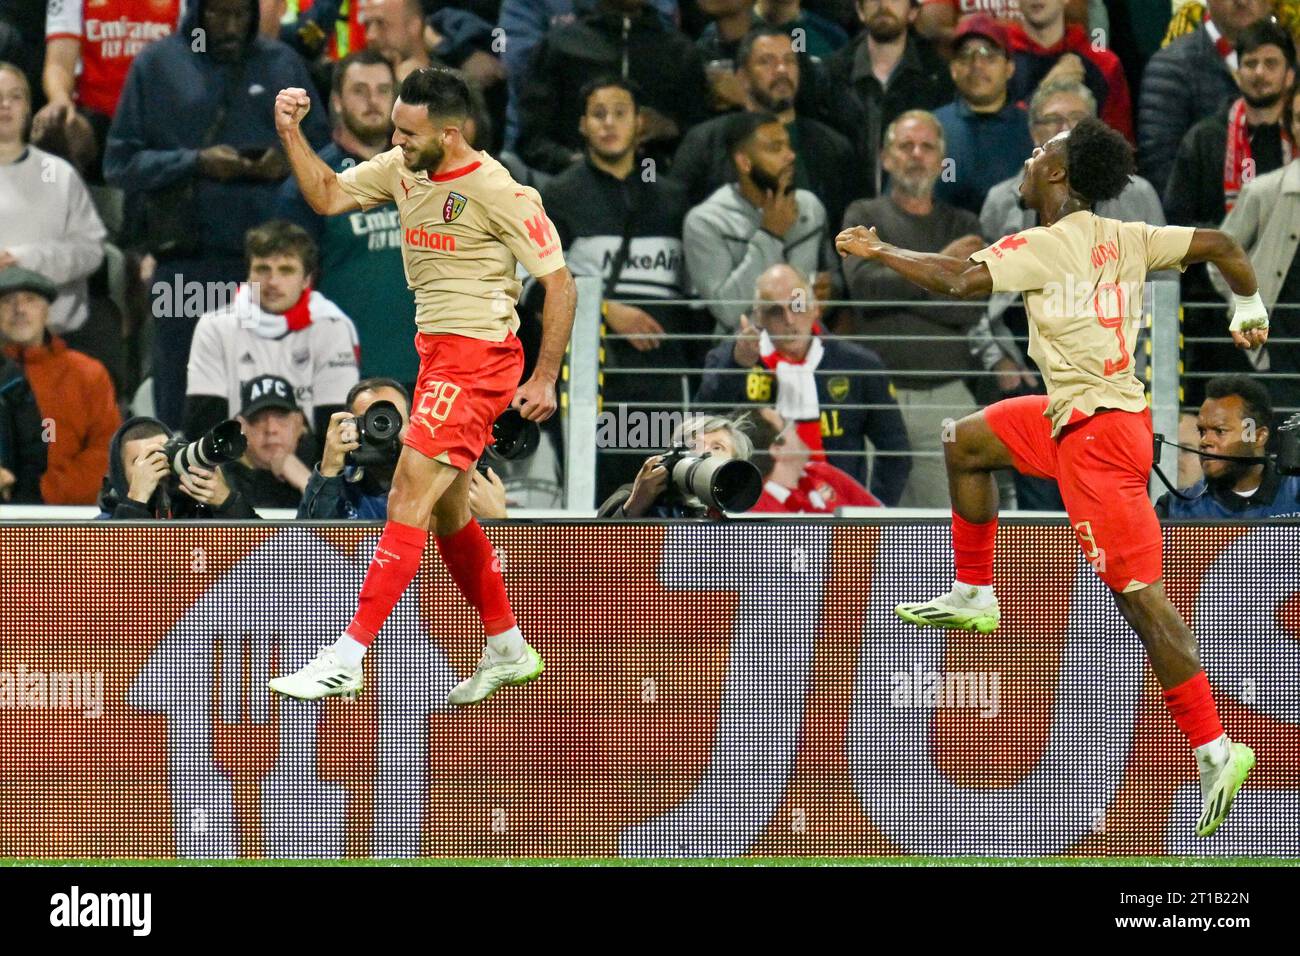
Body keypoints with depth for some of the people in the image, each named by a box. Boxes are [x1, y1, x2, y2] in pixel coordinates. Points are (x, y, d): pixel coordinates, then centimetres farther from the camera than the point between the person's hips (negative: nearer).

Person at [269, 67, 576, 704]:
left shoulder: (498, 192, -16)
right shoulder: (403, 170, 5)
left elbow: (559, 281, -11)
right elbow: (328, 196, 13)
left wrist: (545, 378, -13)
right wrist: (291, 135, -3)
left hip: (478, 357, -9)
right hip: (436, 353, 9)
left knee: (410, 500, -14)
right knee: (447, 513, 16)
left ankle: (346, 658, -17)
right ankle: (508, 650, 30)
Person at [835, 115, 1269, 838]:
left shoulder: (1044, 247, -15)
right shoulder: (1127, 239, 6)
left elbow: (961, 279, -22)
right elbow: (1221, 245, 5)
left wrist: (878, 251, -9)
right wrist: (1252, 312, 21)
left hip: (1097, 432, -9)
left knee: (1138, 594, -10)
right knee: (967, 443, 24)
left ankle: (1215, 748, -12)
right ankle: (974, 596, 34)